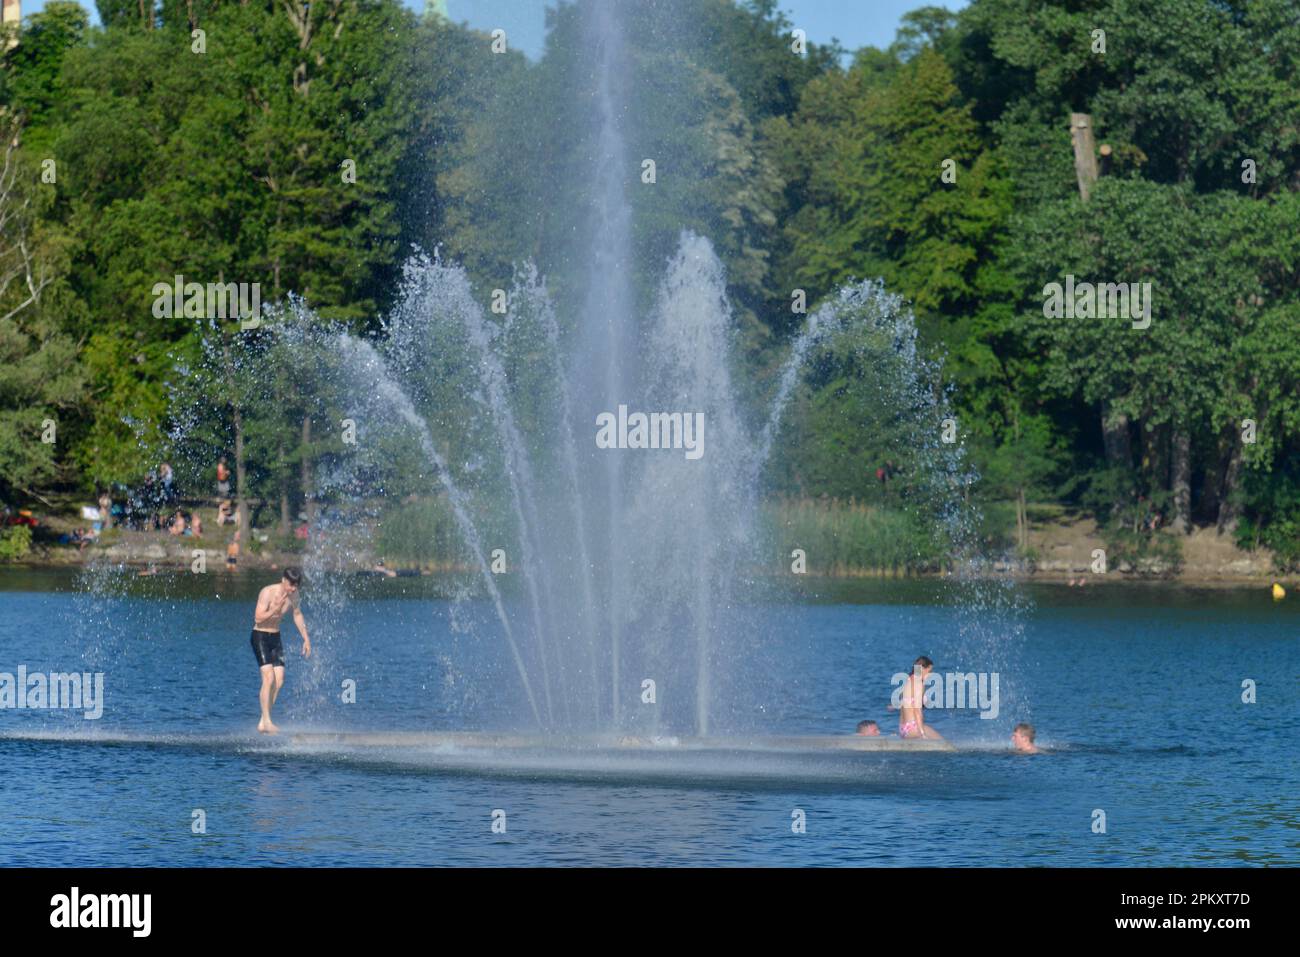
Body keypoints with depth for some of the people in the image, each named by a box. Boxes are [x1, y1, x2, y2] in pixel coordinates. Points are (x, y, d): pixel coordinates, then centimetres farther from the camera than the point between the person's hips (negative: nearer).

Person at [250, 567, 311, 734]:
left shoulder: (293, 594, 0)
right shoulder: (268, 593, -20)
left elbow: (297, 614, 17)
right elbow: (258, 618, -24)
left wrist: (306, 639, 17)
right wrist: (276, 609, -36)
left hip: (275, 638, 7)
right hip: (260, 637, -7)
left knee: (279, 681, -1)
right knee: (269, 678, -19)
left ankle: (263, 723, 5)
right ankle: (267, 721, -17)